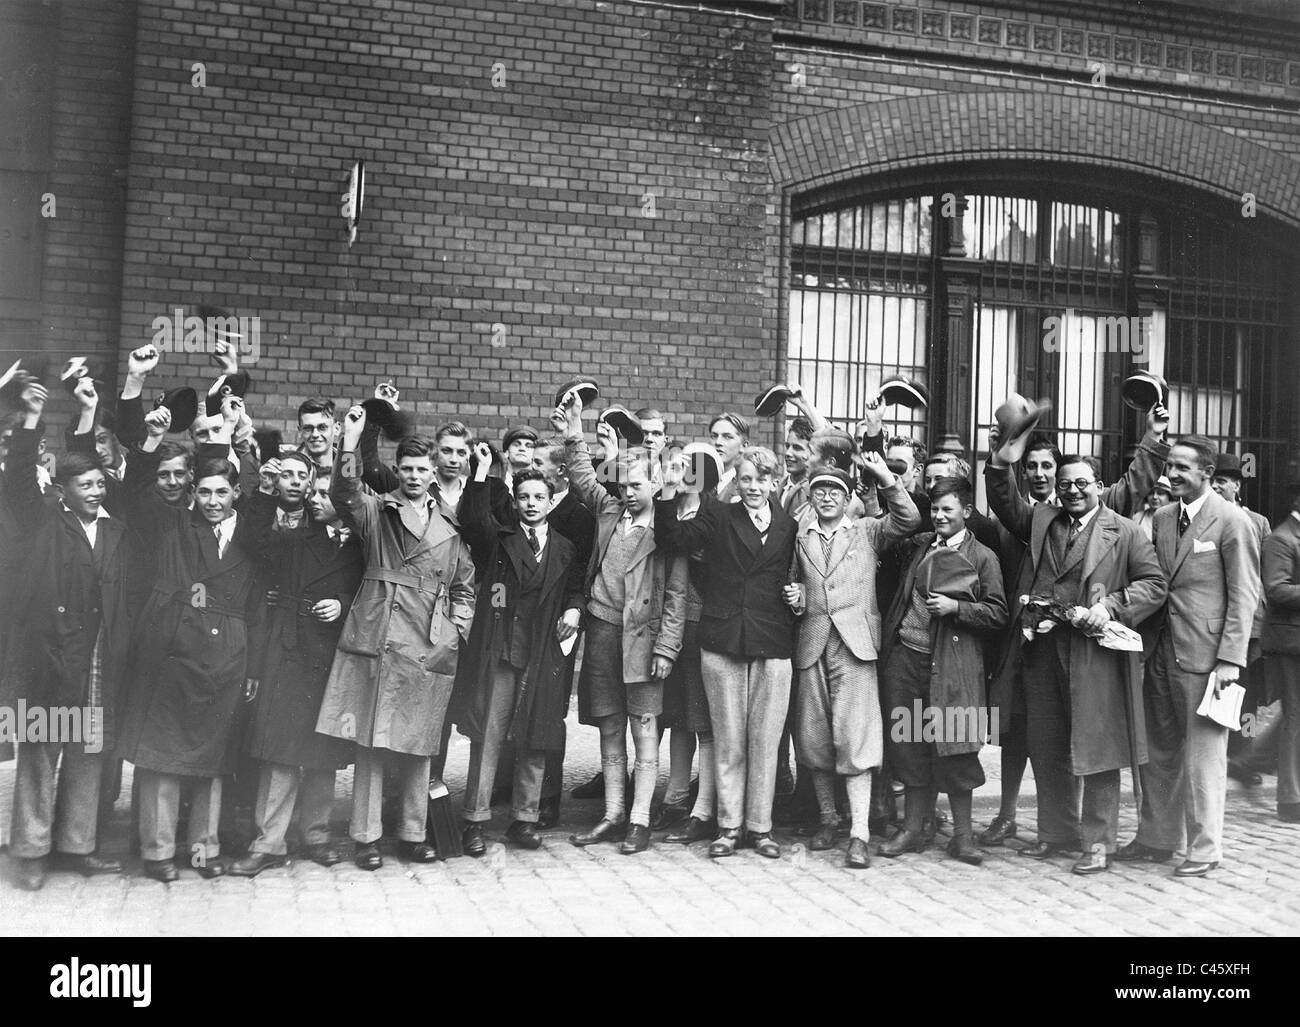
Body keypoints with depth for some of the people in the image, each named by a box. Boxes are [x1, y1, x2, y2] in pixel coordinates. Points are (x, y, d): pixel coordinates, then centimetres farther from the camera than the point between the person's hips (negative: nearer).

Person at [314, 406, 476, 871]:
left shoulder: (450, 527, 15)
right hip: (377, 640, -2)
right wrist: (350, 444, -29)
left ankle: (413, 833, 19)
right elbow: (344, 495, -15)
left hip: (430, 649, 3)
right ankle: (366, 836, 9)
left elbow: (464, 587, 20)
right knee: (370, 743, -1)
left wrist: (456, 632, 7)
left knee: (418, 746, 7)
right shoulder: (375, 511, 7)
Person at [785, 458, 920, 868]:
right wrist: (795, 596, 3)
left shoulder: (867, 531, 9)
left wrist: (886, 479, -15)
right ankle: (828, 820, 23)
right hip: (812, 645, 4)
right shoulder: (801, 540, 16)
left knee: (854, 739, -10)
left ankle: (859, 834, -9)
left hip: (855, 645, -3)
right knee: (813, 739, 6)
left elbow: (909, 520, -6)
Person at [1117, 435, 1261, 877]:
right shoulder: (1161, 517, 11)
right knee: (1158, 751, 14)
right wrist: (1148, 641, 6)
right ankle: (1157, 839, 26)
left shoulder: (1232, 521, -8)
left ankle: (1204, 849, 13)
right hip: (1161, 652, 7)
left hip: (1204, 655, -6)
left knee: (1203, 754, 1)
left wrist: (1231, 658, -15)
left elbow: (1244, 595, -9)